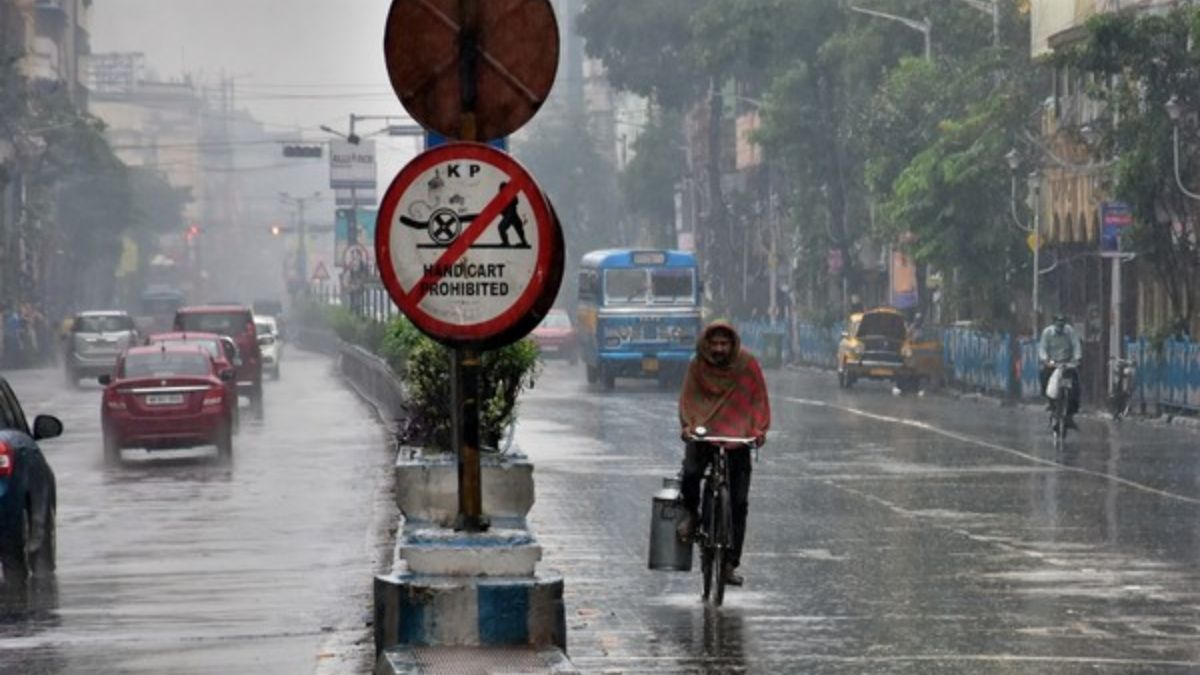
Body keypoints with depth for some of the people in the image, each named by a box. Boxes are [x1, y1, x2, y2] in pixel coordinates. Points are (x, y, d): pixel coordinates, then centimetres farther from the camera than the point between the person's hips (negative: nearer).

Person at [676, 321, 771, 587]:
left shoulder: (747, 365, -1)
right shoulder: (698, 366, 1)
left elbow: (759, 399, 1)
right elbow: (688, 397, -1)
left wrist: (759, 429, -13)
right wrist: (688, 424, -18)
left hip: (738, 439, 0)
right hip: (703, 435, 0)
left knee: (739, 502, -4)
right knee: (690, 473, -30)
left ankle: (730, 563, 3)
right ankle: (691, 513, 4)